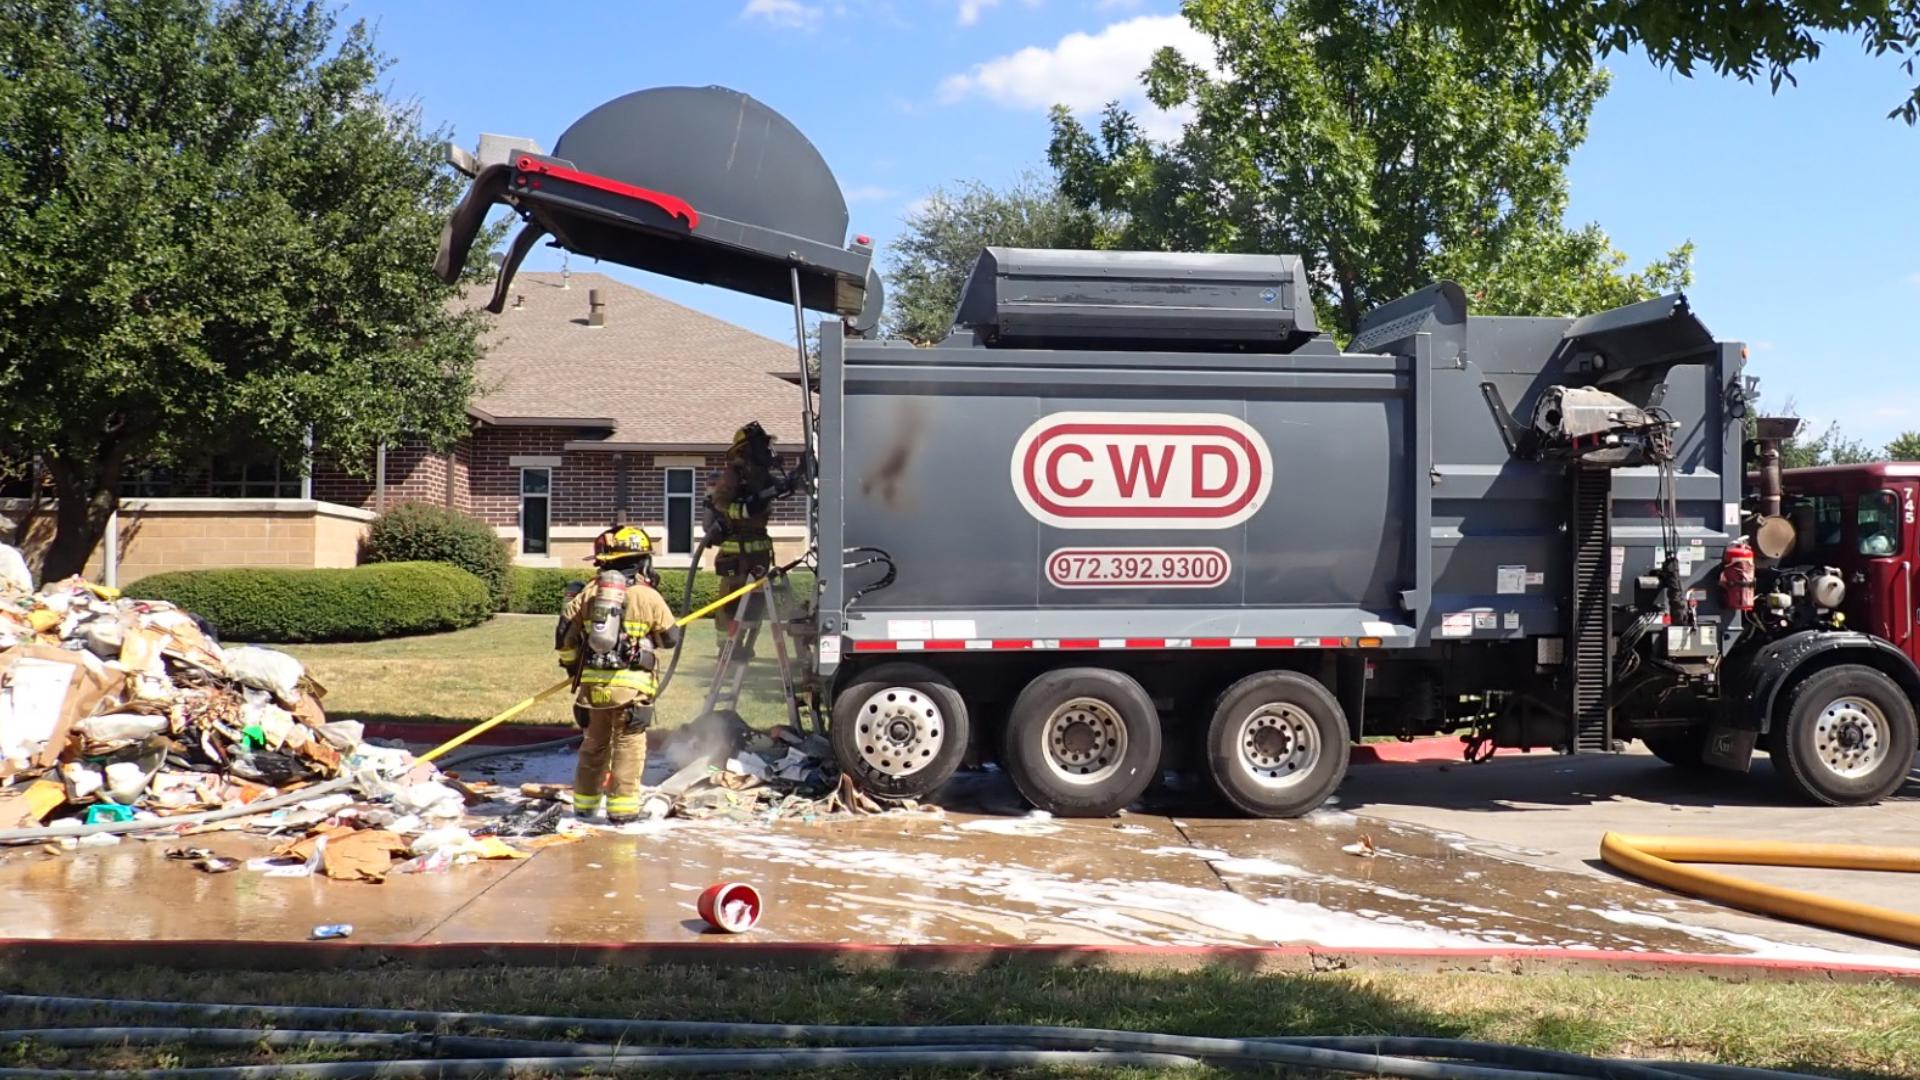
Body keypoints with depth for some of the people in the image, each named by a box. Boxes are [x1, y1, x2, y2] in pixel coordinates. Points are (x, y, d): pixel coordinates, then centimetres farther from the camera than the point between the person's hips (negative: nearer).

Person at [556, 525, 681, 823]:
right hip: (631, 685, -4)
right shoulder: (648, 596, -3)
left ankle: (585, 802, 28)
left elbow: (565, 633, 7)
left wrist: (572, 664, 23)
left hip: (592, 683, 4)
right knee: (628, 745, 4)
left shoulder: (589, 592, 7)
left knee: (594, 744, 18)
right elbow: (671, 638, 6)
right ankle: (621, 807, 2)